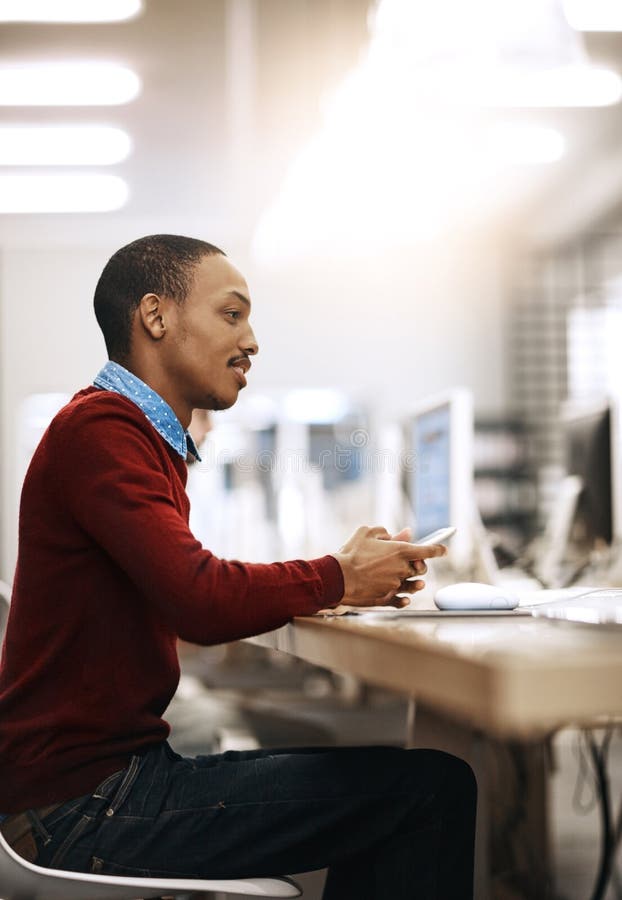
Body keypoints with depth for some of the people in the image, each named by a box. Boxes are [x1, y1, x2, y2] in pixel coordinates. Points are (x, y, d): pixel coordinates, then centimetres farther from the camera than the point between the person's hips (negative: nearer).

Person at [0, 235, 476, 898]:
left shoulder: (135, 432, 19)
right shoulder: (100, 428, -14)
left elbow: (187, 599, 18)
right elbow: (203, 602, -25)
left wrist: (345, 576, 6)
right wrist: (339, 578, -7)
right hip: (87, 799, -11)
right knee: (430, 786, -15)